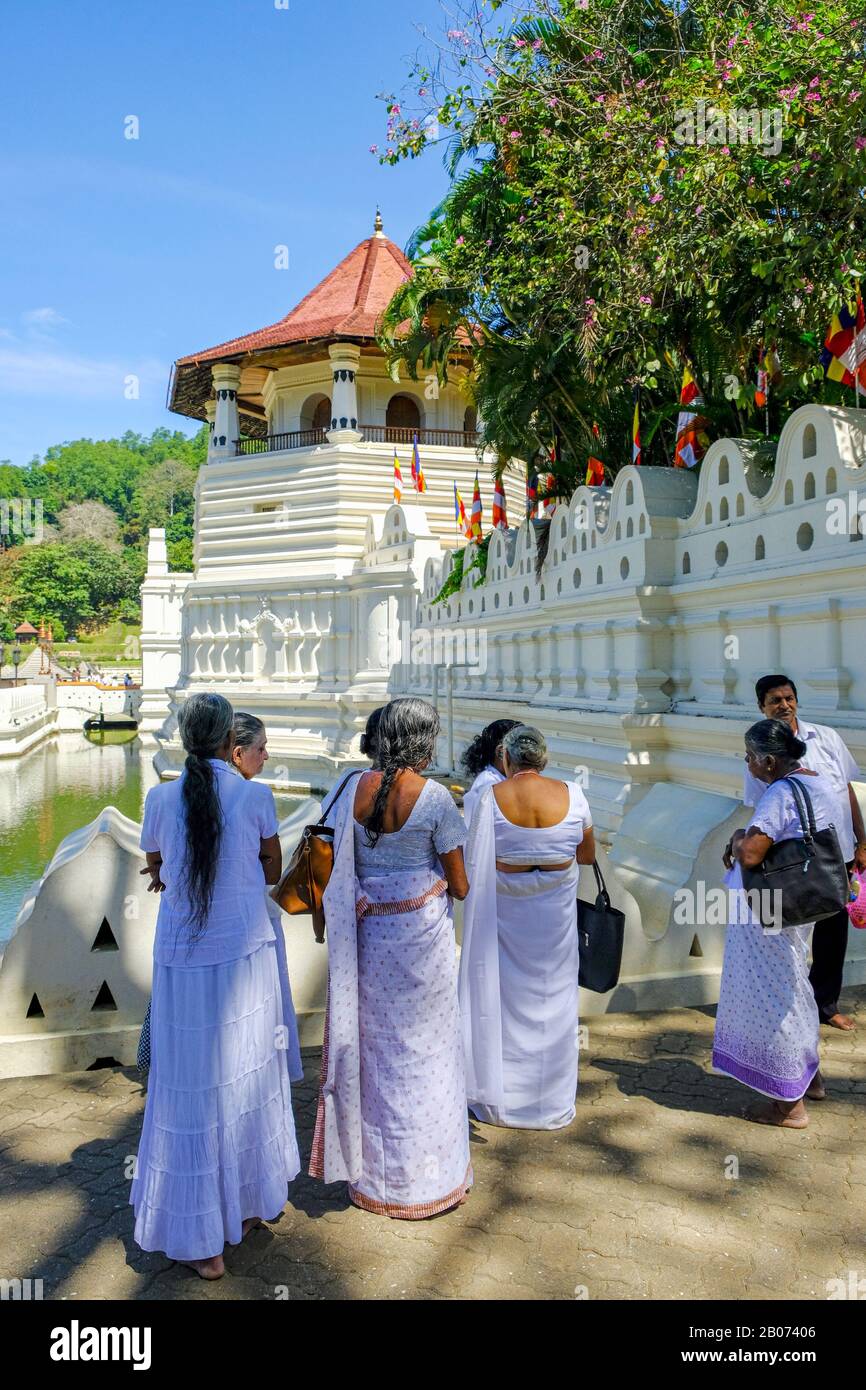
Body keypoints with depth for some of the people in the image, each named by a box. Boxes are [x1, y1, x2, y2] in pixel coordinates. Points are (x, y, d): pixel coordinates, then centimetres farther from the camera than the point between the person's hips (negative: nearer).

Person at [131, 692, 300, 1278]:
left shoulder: (161, 797, -6)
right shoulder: (257, 796, -8)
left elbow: (158, 872, 9)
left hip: (182, 960, 0)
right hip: (246, 952, 0)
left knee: (193, 1089, 9)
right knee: (248, 1077, 19)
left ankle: (203, 1239, 20)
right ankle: (250, 1202, 37)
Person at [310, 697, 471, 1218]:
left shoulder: (354, 788, -5)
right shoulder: (435, 797, -16)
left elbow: (340, 865, 2)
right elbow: (459, 885, -10)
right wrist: (457, 886, 11)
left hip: (366, 933, 4)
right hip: (422, 934, -4)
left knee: (372, 1047, 17)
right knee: (423, 1051, 12)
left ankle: (371, 1173, 33)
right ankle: (424, 1177, 26)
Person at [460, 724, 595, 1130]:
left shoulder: (491, 797, -14)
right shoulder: (571, 795, -9)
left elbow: (475, 863, -9)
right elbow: (588, 855, 2)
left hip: (505, 910, -1)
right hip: (556, 910, 2)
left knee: (503, 997, 12)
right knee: (552, 997, 14)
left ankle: (500, 1098, 24)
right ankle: (552, 1101, 27)